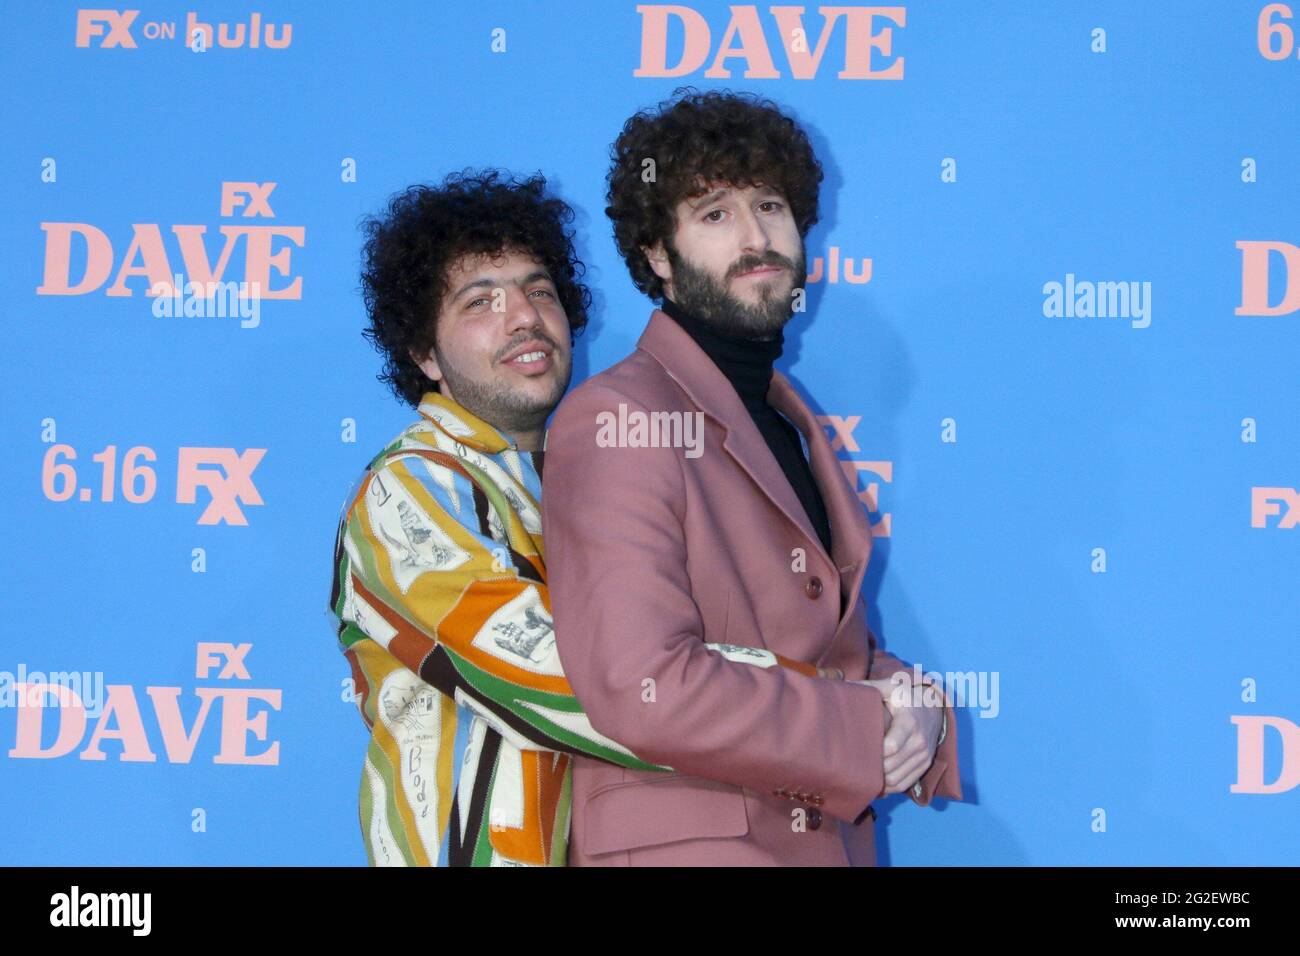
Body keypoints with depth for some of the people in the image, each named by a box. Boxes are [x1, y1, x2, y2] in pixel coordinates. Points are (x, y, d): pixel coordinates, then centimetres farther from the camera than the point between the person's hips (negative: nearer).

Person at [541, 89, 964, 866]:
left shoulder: (791, 424, 13)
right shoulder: (617, 420, -13)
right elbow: (643, 688, -24)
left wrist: (909, 706, -3)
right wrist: (867, 730, -15)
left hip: (830, 839, 8)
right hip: (683, 844, -7)